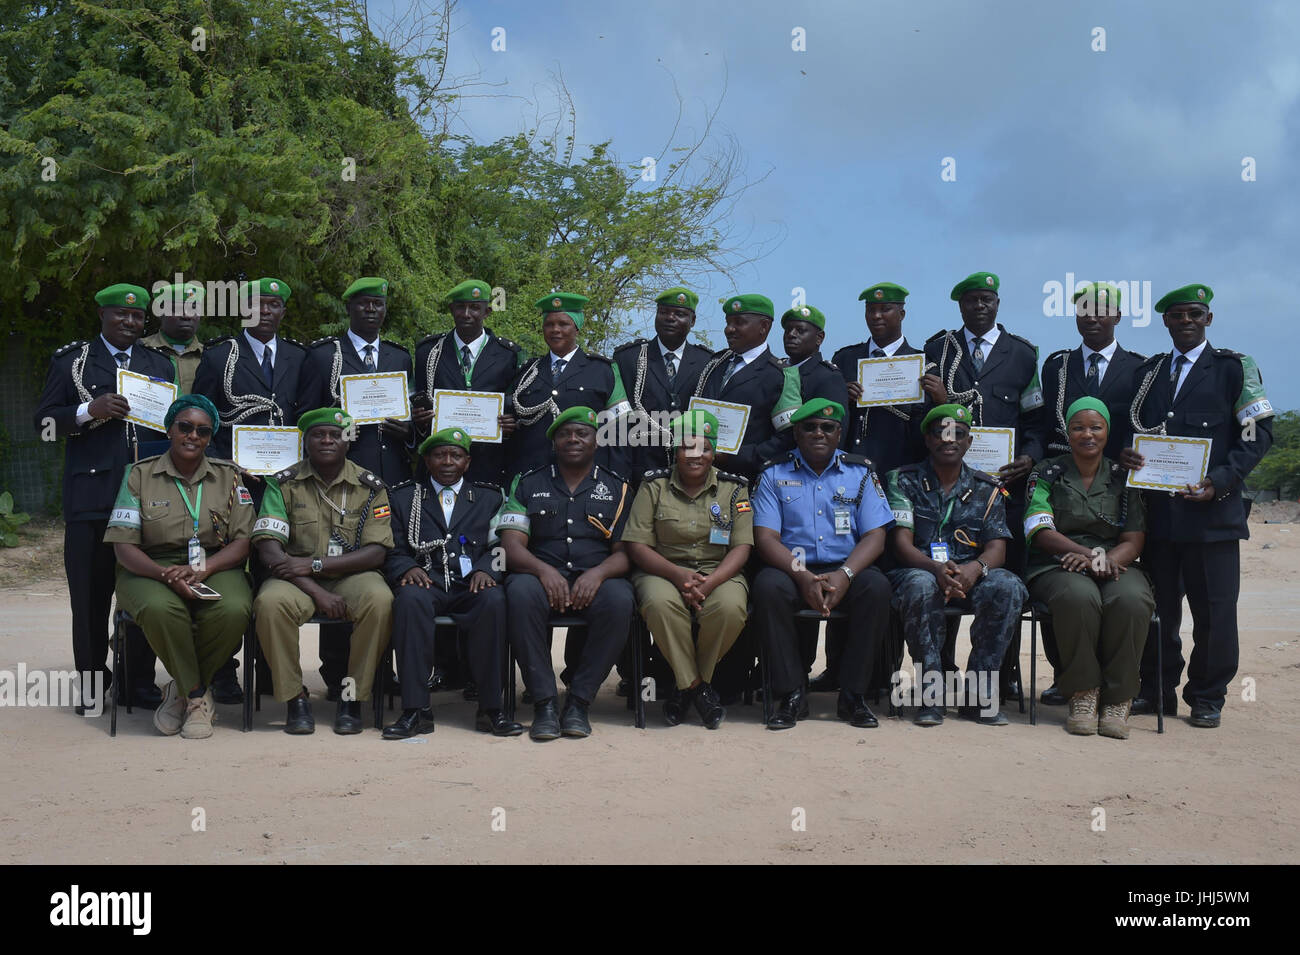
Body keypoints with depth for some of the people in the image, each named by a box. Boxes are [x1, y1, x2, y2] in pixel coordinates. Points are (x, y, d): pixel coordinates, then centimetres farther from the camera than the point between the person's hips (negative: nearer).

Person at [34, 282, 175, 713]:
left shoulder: (159, 365, 16)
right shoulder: (70, 360, 8)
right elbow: (43, 420, 3)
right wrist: (89, 411, -14)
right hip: (91, 496, -2)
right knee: (90, 593, 3)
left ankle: (141, 683, 13)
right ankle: (91, 684, 14)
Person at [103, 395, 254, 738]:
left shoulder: (228, 476, 9)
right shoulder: (139, 475, 4)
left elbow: (243, 542, 1)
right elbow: (123, 547, -3)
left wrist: (202, 569, -19)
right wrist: (166, 575, -22)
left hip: (215, 567, 1)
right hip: (151, 569, -1)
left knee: (234, 609, -33)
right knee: (159, 609, -37)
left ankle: (182, 688, -6)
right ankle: (197, 695, -13)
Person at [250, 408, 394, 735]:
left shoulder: (370, 487, 4)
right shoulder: (284, 484, 3)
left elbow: (377, 552, -4)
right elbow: (269, 549, -7)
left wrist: (314, 564, -16)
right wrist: (316, 591, -19)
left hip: (351, 575, 0)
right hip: (298, 578, 0)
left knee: (380, 600, -33)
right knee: (270, 603, -33)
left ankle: (352, 698, -17)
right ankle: (294, 698, -16)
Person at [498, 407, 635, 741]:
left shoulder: (616, 488, 15)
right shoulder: (528, 484, 15)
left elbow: (626, 552, 7)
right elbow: (512, 545, 4)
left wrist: (597, 574, -15)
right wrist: (543, 570, -17)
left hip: (596, 579, 0)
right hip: (542, 576, 0)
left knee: (620, 600, -34)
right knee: (521, 592, -35)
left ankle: (578, 701, -21)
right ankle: (544, 702, -26)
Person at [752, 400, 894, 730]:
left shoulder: (860, 472, 10)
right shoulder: (775, 474, 8)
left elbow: (875, 536, 1)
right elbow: (765, 537, -2)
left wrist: (844, 575, -18)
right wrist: (802, 576, -20)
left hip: (845, 570, 1)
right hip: (793, 569, -1)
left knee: (877, 586, -31)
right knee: (767, 586, -33)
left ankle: (853, 695, -18)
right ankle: (791, 695, -22)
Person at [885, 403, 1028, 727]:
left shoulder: (986, 488, 12)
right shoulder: (905, 480, 5)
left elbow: (997, 547, 0)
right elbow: (901, 542, -7)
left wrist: (974, 569, -25)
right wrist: (936, 568, -28)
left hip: (970, 575, 2)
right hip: (920, 570, -2)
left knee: (1008, 588, -29)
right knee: (921, 586, -37)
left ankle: (976, 692, -20)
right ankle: (931, 690, -27)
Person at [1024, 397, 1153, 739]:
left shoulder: (1123, 477, 12)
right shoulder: (1047, 473, 9)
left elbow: (1134, 541, 4)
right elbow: (1040, 531, -4)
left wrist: (1105, 561, -17)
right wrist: (1092, 553, -18)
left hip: (1116, 567, 2)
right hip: (1057, 567, -1)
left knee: (1131, 599, -34)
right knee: (1079, 597, -37)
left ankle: (1118, 700, -23)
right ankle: (1082, 694, -23)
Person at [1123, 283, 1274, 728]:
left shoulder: (1235, 368, 3)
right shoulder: (1148, 371, 16)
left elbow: (1259, 432, -2)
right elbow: (1137, 429, 20)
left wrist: (1220, 481, -14)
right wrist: (1126, 455, -4)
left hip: (1212, 509, -3)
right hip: (1158, 509, 4)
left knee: (1214, 608, 0)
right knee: (1159, 606, 8)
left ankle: (1208, 698, 13)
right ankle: (1158, 690, 19)